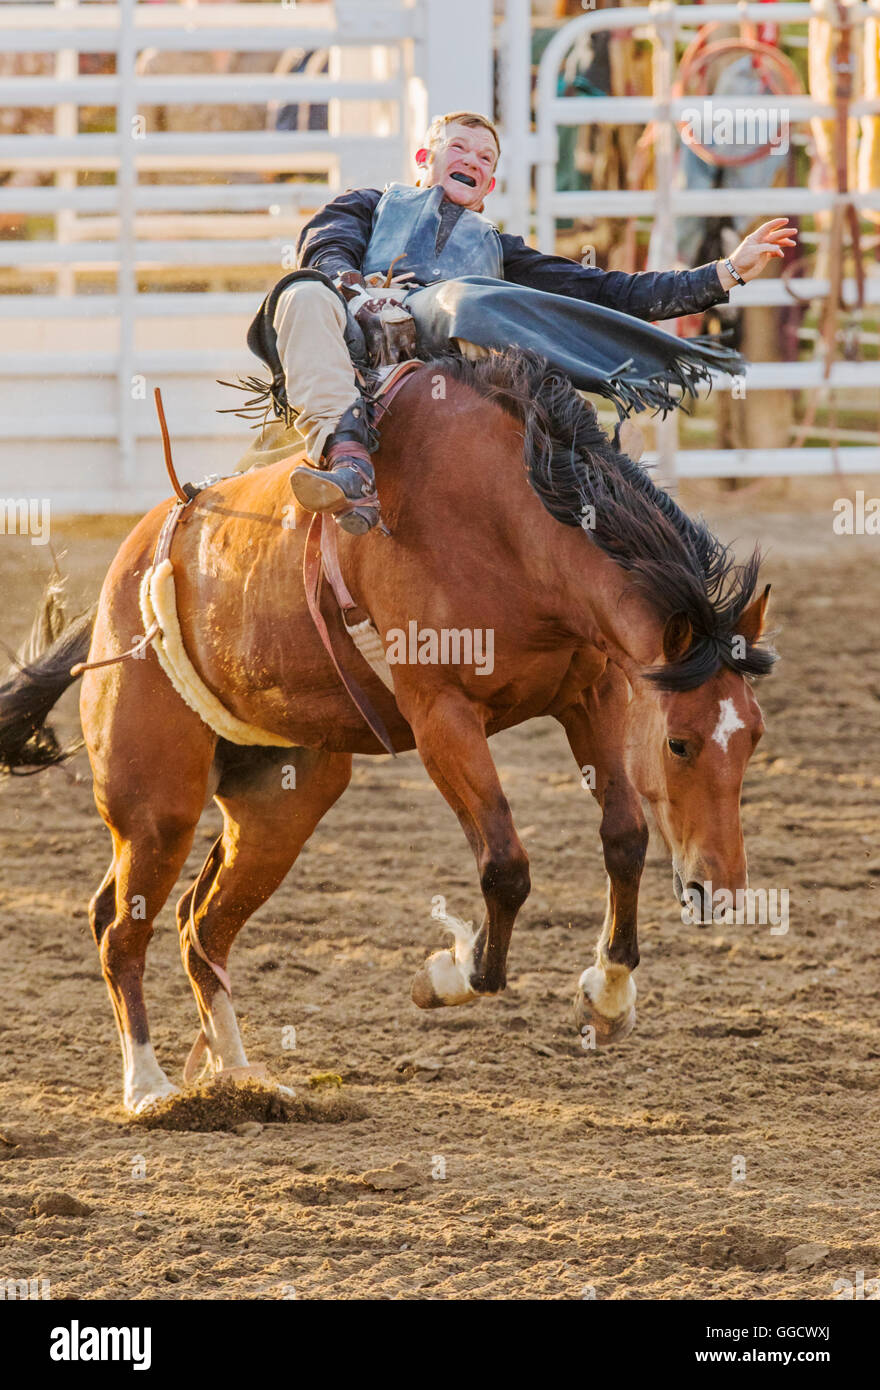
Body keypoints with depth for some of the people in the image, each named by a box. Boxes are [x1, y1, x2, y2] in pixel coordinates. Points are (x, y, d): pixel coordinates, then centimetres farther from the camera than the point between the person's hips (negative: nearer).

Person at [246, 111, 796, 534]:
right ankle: (345, 455, -58)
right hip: (361, 318, 0)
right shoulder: (372, 206, 42)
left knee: (468, 299, -38)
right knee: (304, 295, -38)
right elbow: (324, 247, 19)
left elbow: (606, 292, 35)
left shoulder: (497, 248, 42)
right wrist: (357, 284, -6)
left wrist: (724, 274, 30)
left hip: (440, 327, 0)